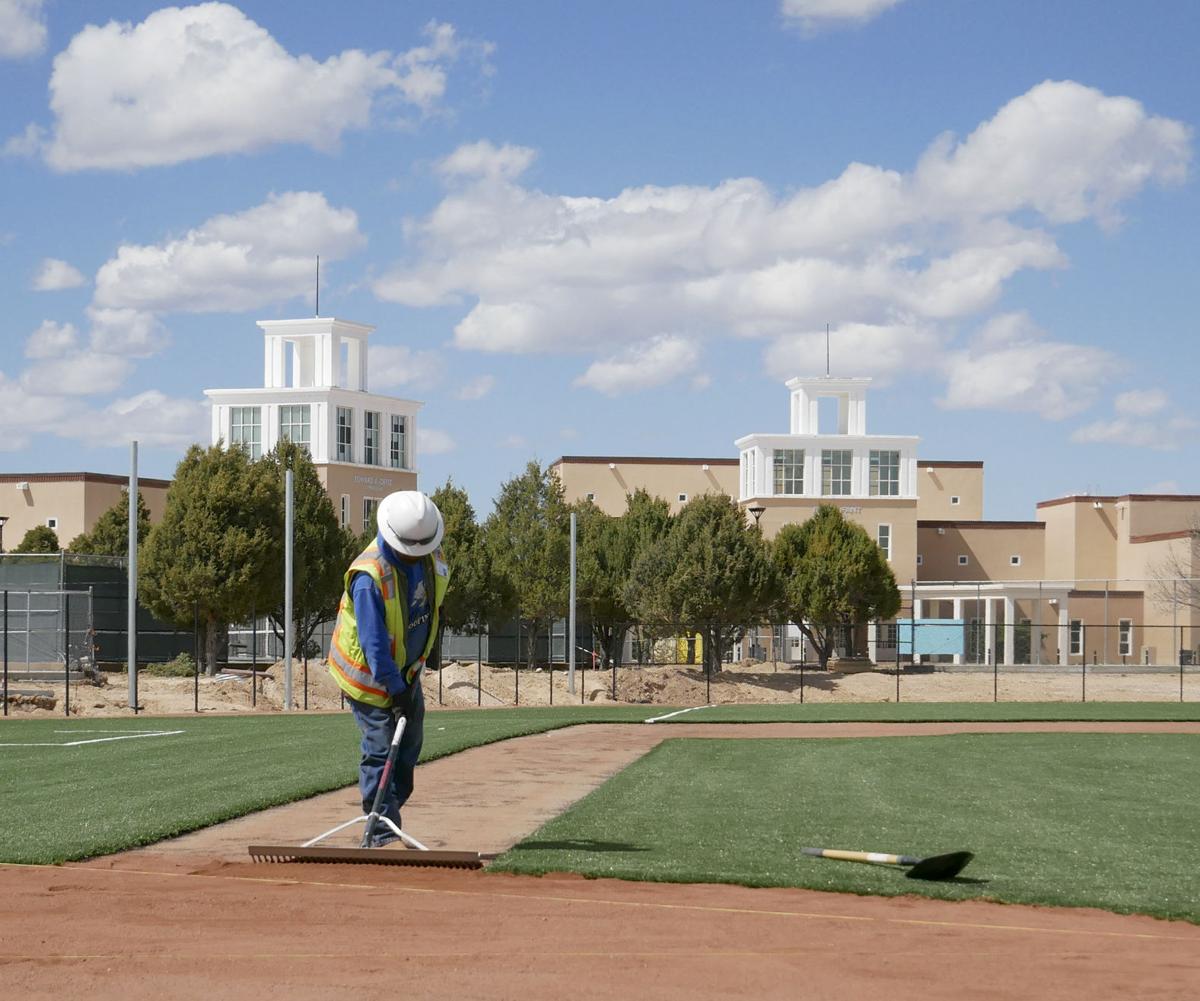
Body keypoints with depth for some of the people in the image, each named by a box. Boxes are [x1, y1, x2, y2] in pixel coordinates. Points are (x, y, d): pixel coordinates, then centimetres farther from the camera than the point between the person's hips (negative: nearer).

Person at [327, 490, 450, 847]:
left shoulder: (432, 557, -7)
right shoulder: (369, 575, -31)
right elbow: (373, 642, -30)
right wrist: (394, 689, -30)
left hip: (407, 669, 8)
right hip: (368, 673, -8)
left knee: (409, 746, 12)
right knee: (381, 750, -10)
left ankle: (387, 817, 25)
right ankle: (382, 833, -7)